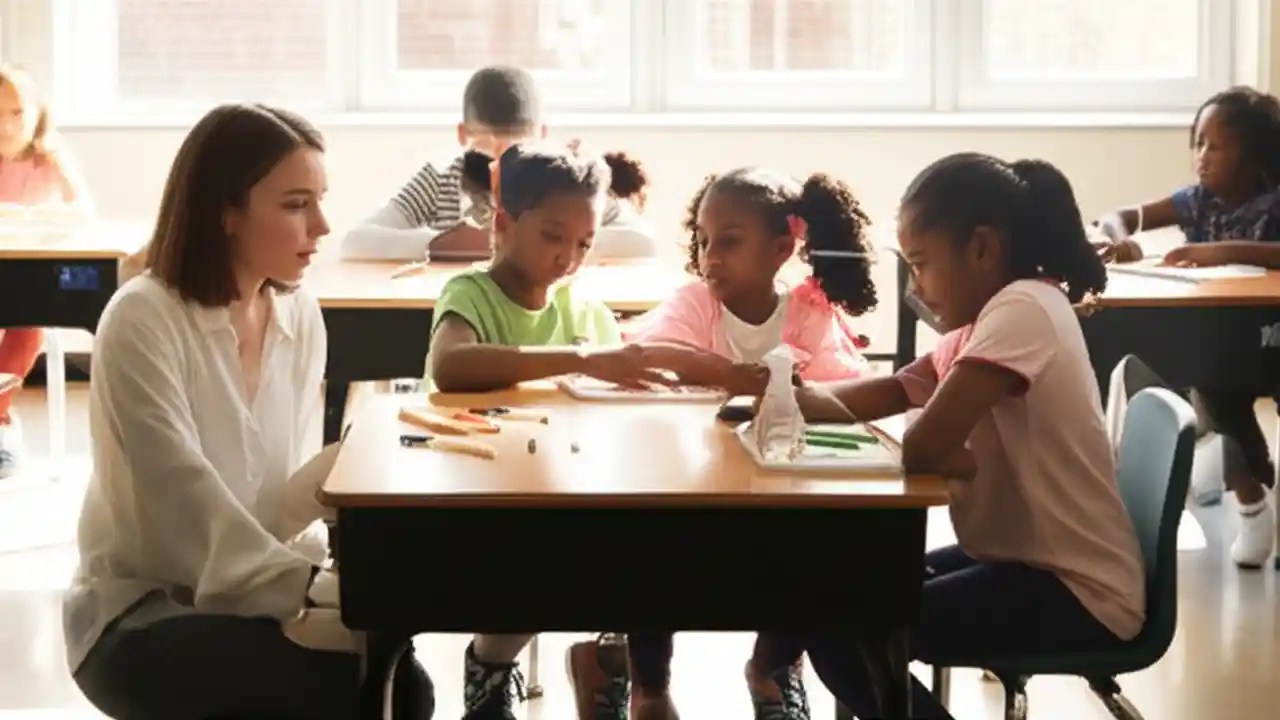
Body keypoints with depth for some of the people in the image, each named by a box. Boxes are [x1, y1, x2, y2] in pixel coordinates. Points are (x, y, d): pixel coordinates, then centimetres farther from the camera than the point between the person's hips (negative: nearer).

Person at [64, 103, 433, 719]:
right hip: (139, 617, -5)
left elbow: (271, 505, 2)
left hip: (247, 596, 6)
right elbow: (191, 512, -23)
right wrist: (324, 589, -30)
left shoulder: (300, 316, 2)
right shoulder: (143, 321, -16)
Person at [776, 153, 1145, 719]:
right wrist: (798, 395, 1)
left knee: (843, 632, -14)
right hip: (1024, 561, 10)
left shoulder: (1023, 310, -20)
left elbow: (924, 447, -29)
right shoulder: (988, 318, 10)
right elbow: (893, 393, 19)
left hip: (1077, 593, -10)